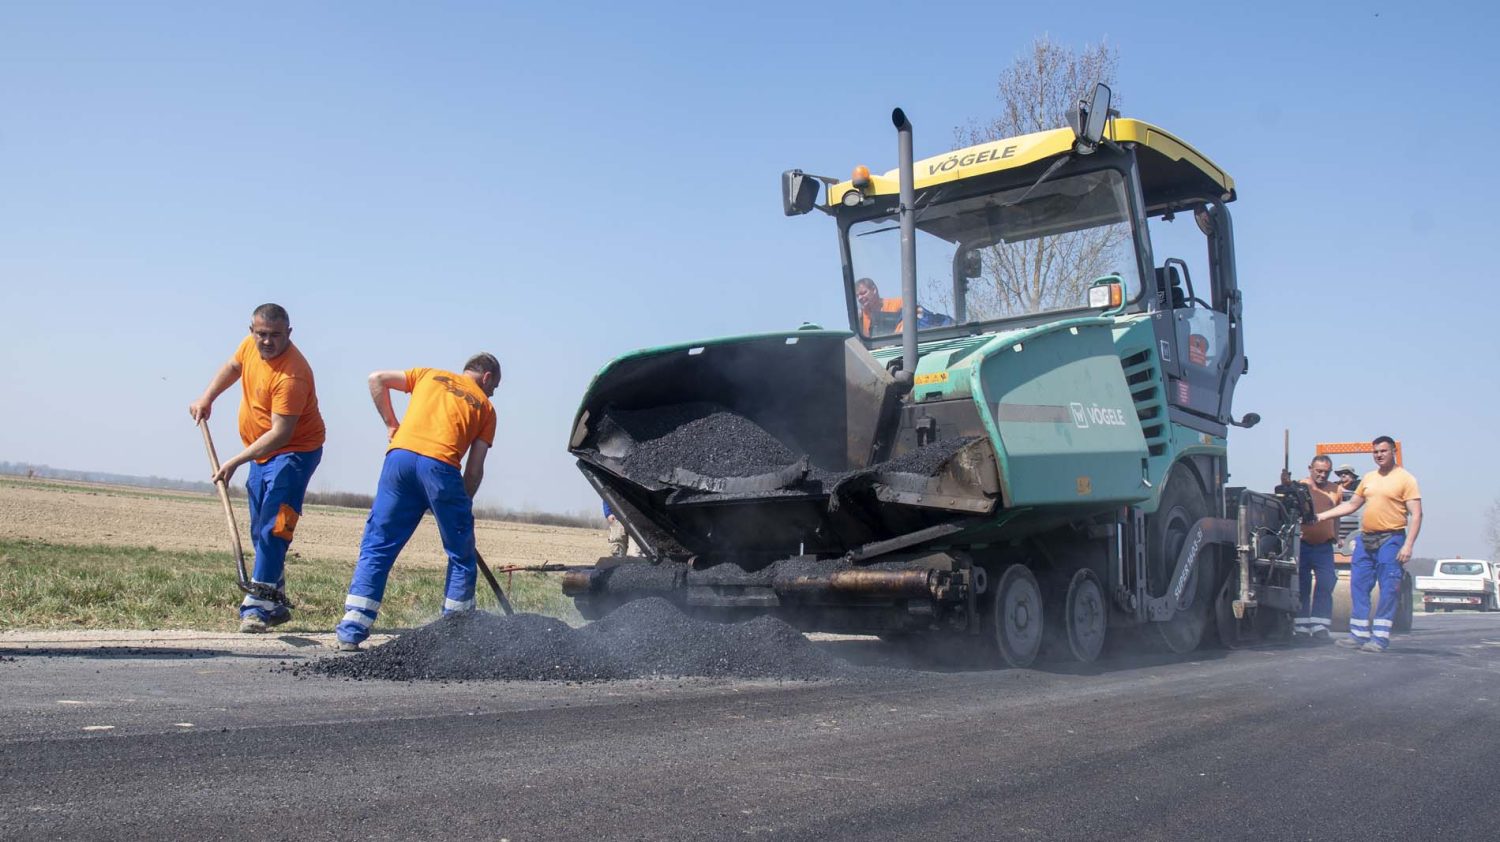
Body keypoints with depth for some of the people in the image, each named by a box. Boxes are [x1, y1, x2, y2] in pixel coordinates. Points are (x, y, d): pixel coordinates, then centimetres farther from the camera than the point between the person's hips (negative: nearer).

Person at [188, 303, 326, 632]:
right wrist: (206, 398, 12)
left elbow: (280, 433, -30)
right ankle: (276, 604, 23)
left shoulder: (292, 376, -28)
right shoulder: (251, 345, -2)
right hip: (261, 453, 9)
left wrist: (235, 461, -31)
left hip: (293, 452, -9)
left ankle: (257, 606, -15)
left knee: (271, 530, -17)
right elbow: (232, 367, 23)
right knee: (260, 532, 13)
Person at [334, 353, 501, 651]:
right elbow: (474, 468, 14)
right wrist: (463, 507, 20)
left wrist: (391, 423, 24)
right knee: (462, 556, 13)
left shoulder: (430, 375, 28)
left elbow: (377, 379, 18)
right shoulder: (485, 406, 21)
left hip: (400, 456, 3)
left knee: (376, 548, 8)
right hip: (440, 465, -2)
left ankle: (351, 632, 2)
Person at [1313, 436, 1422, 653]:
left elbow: (1416, 514, -9)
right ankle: (1359, 634, 10)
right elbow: (1351, 505, 23)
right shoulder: (1368, 478, 16)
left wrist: (1408, 545, -17)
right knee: (1358, 586, 5)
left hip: (1391, 539, -6)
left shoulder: (1405, 479, -3)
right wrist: (1322, 516, 14)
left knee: (1388, 590, -5)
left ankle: (1380, 637, -3)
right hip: (1365, 539, 6)